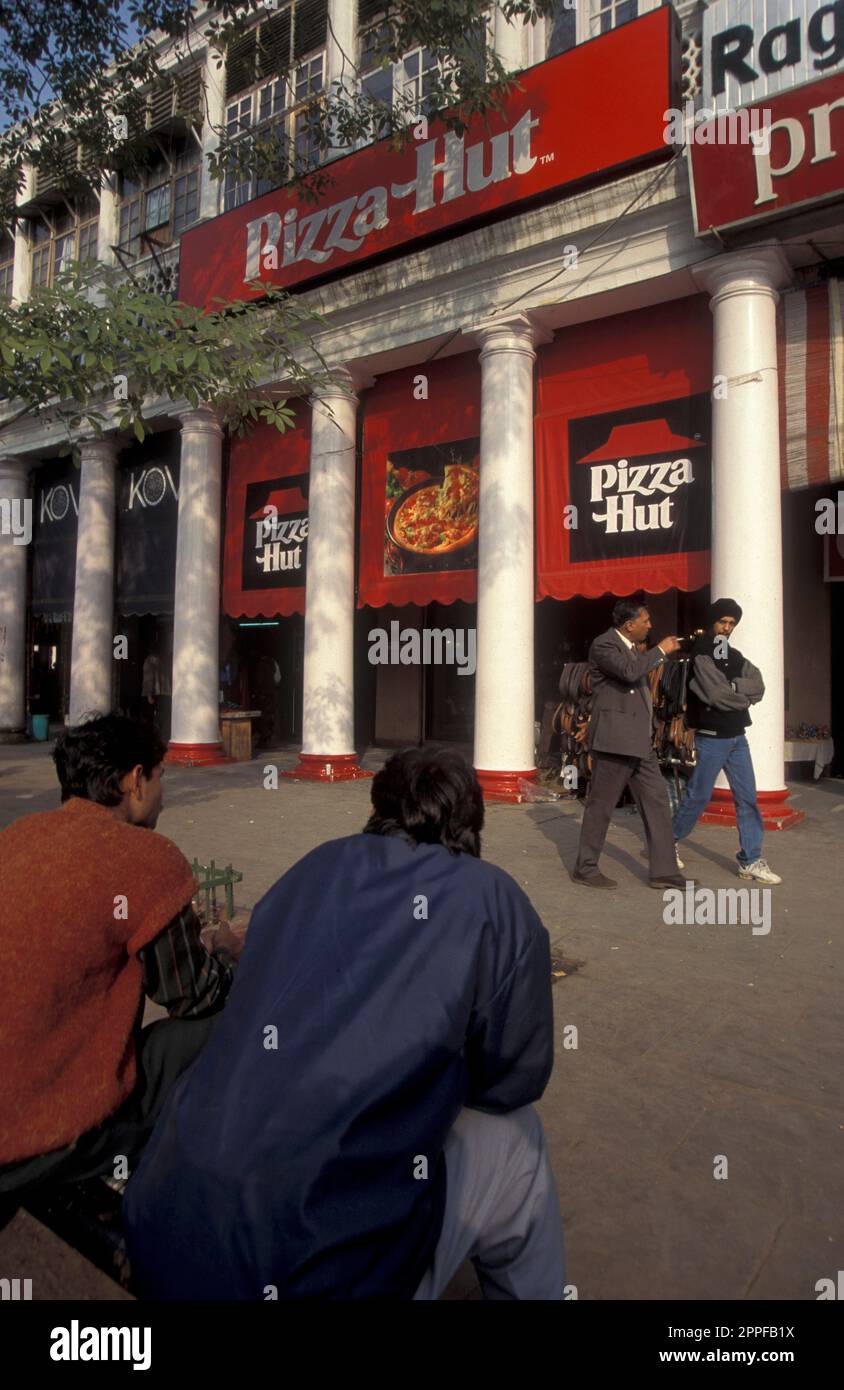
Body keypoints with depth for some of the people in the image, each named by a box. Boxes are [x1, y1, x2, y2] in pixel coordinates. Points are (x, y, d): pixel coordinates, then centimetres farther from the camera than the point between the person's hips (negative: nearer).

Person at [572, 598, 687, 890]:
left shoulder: (631, 647, 18)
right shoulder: (603, 644, -11)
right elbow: (629, 671, -28)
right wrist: (660, 650, -17)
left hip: (639, 741, 9)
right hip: (614, 739, -9)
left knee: (656, 801, 7)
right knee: (601, 805, 0)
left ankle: (663, 870, 14)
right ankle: (585, 868, 13)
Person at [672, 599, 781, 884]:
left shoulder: (734, 656, 15)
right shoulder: (701, 654, -8)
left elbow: (758, 687, 0)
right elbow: (716, 695, -19)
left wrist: (733, 686, -14)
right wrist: (744, 696, -3)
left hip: (737, 737, 7)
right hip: (711, 738, -7)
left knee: (747, 797, 4)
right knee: (698, 796, 1)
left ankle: (750, 860, 9)